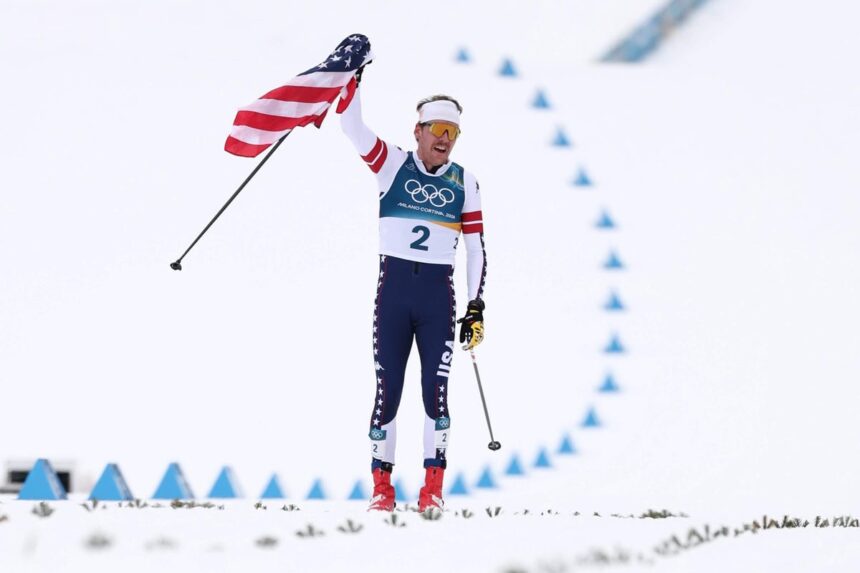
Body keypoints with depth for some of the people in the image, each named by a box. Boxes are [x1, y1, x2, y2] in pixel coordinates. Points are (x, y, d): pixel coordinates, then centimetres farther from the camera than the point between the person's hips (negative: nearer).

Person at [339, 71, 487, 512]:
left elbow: (476, 248, 8)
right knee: (387, 389, -2)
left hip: (438, 293, 1)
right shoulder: (392, 164, 3)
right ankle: (381, 487, 5)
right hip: (393, 288, -1)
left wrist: (476, 306, 2)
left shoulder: (464, 183, 8)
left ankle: (433, 488, -1)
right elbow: (352, 127, -9)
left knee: (435, 389, -5)